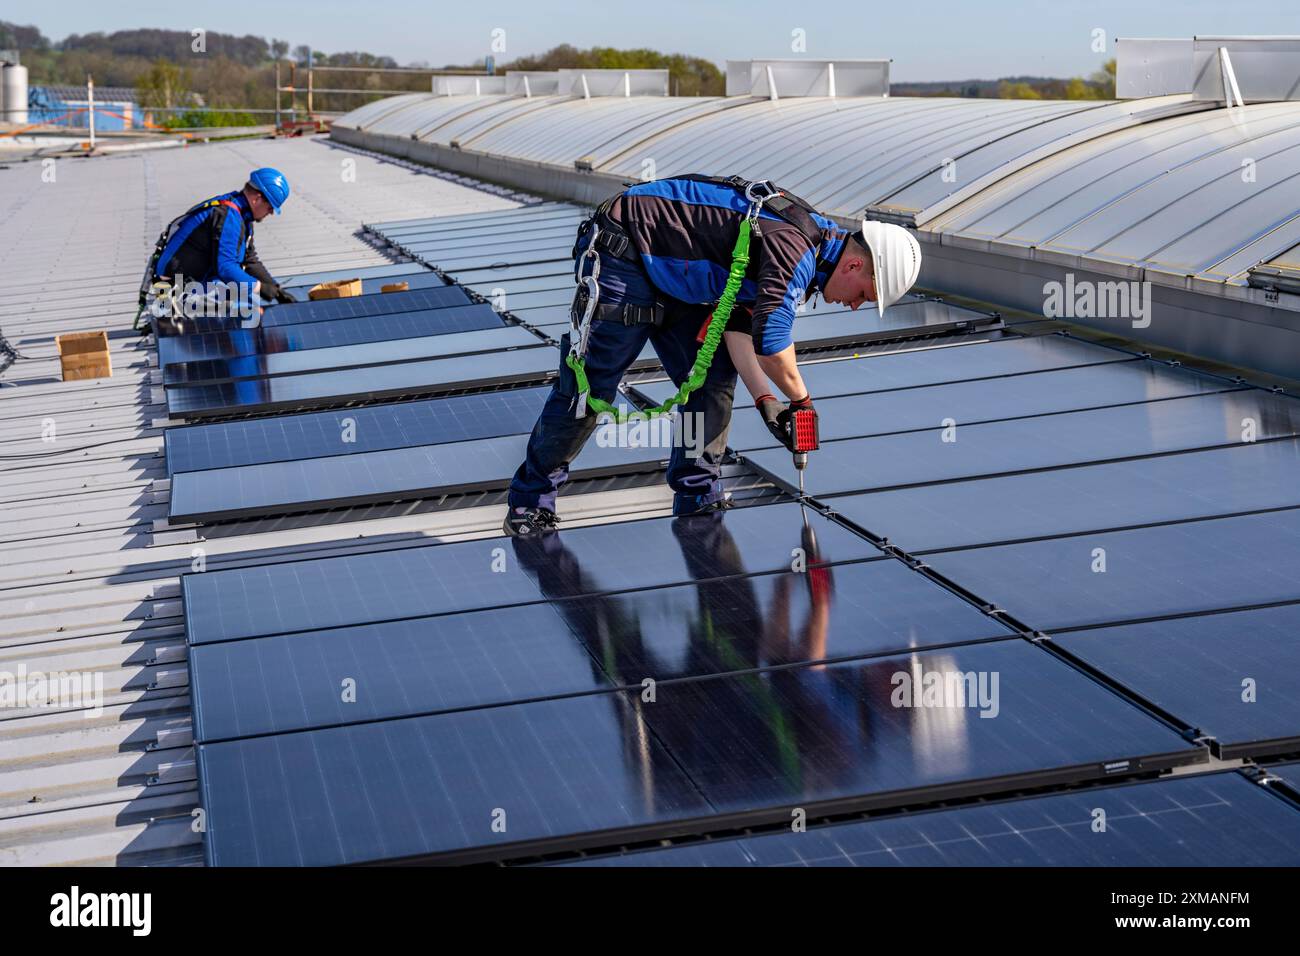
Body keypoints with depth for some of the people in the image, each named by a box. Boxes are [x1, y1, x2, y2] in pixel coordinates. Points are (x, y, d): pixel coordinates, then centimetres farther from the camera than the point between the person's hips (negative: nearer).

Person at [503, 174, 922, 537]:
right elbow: (771, 340, -33)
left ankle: (698, 499, 12)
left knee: (713, 380, 5)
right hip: (621, 257, -10)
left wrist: (765, 399, -4)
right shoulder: (795, 248, -25)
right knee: (588, 388, -5)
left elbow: (738, 323, 6)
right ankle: (530, 499, 7)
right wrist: (801, 400, -15)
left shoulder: (805, 245, 7)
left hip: (664, 270, 10)